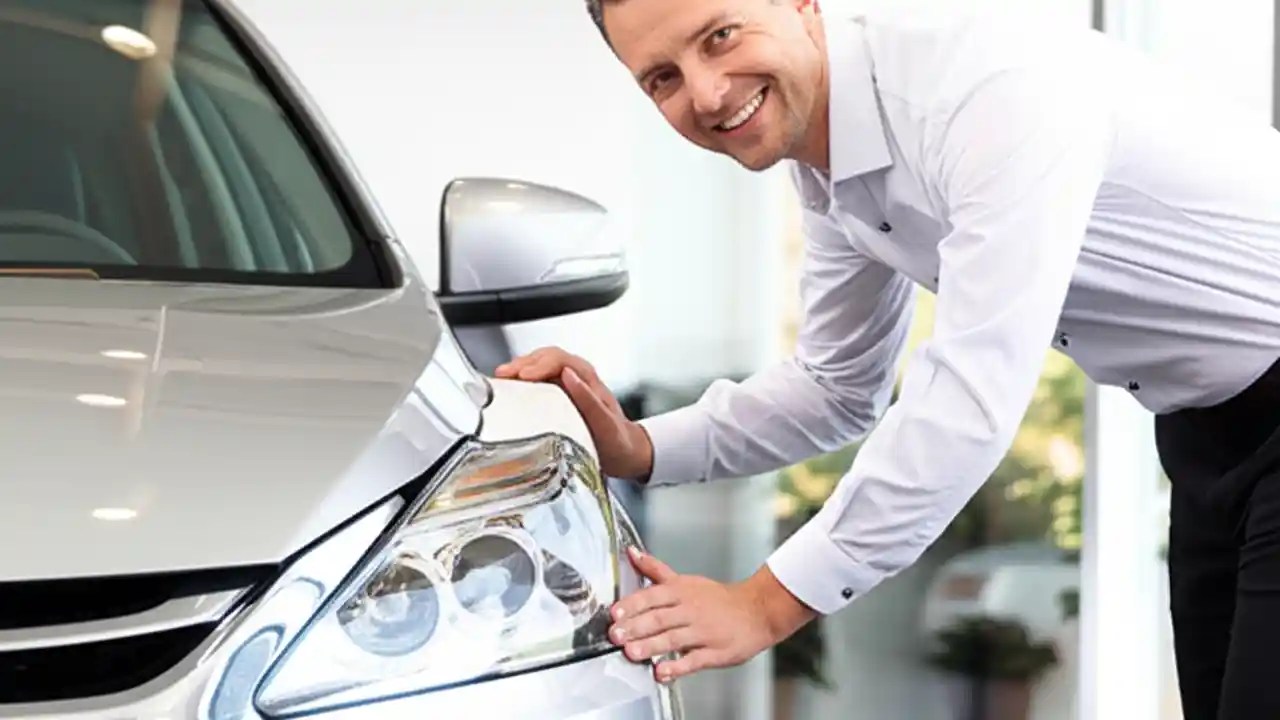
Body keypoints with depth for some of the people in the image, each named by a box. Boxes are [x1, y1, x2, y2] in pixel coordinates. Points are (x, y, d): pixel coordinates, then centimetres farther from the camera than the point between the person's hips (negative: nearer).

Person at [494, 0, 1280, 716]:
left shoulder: (994, 82, -30)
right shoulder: (824, 160, -1)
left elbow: (974, 397, -33)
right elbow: (839, 389, 10)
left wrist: (770, 601, -28)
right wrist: (637, 449, -5)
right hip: (1213, 424, 8)